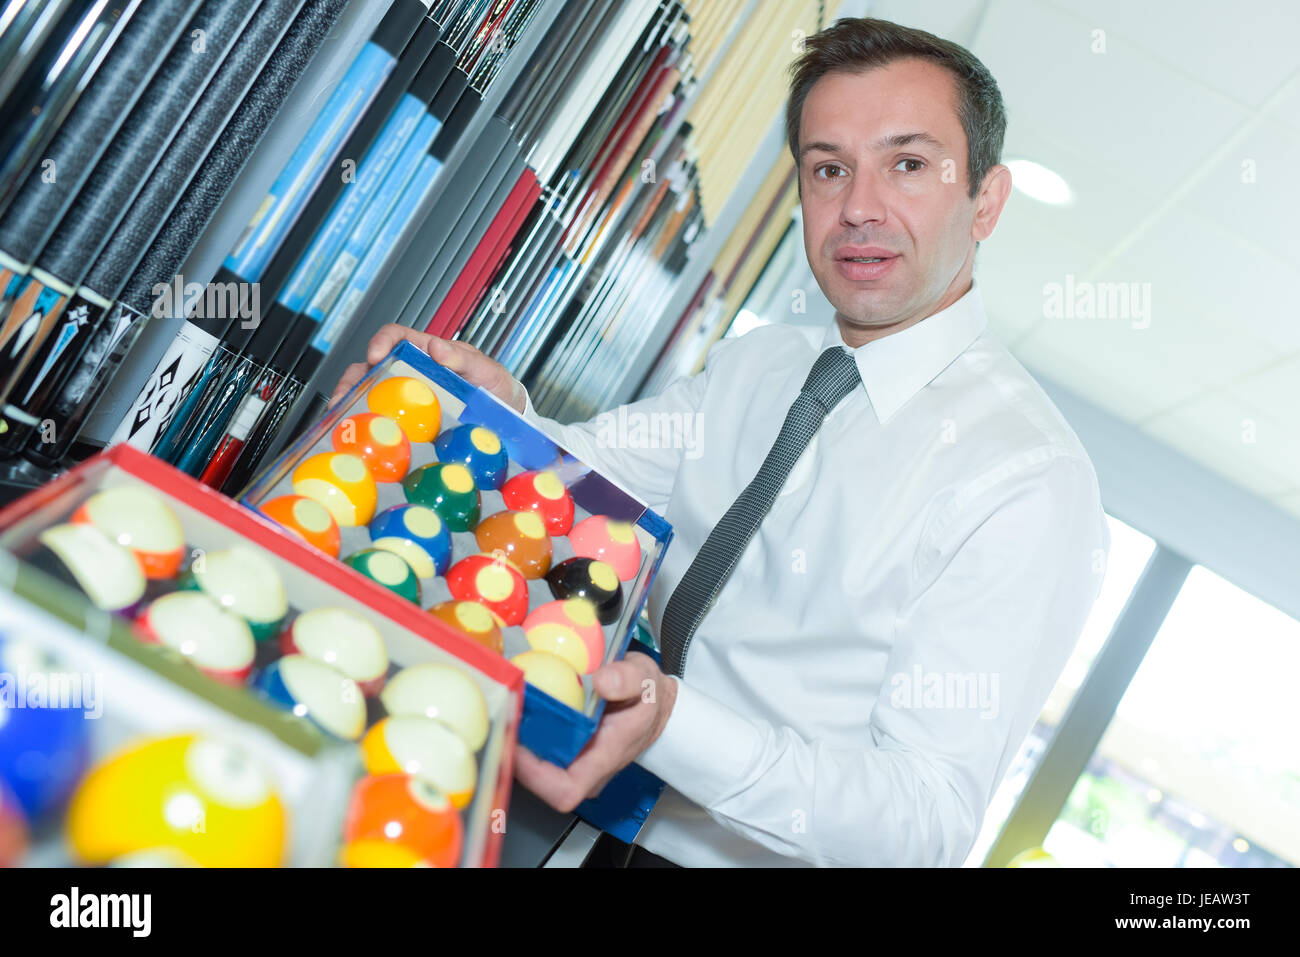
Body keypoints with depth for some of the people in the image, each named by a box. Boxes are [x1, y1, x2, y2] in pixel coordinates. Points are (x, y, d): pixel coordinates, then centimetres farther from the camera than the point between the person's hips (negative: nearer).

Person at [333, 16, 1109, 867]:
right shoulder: (751, 364, 7)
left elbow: (930, 823, -21)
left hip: (741, 849, -5)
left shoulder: (1034, 479, -16)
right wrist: (500, 408, -16)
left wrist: (669, 724, -35)